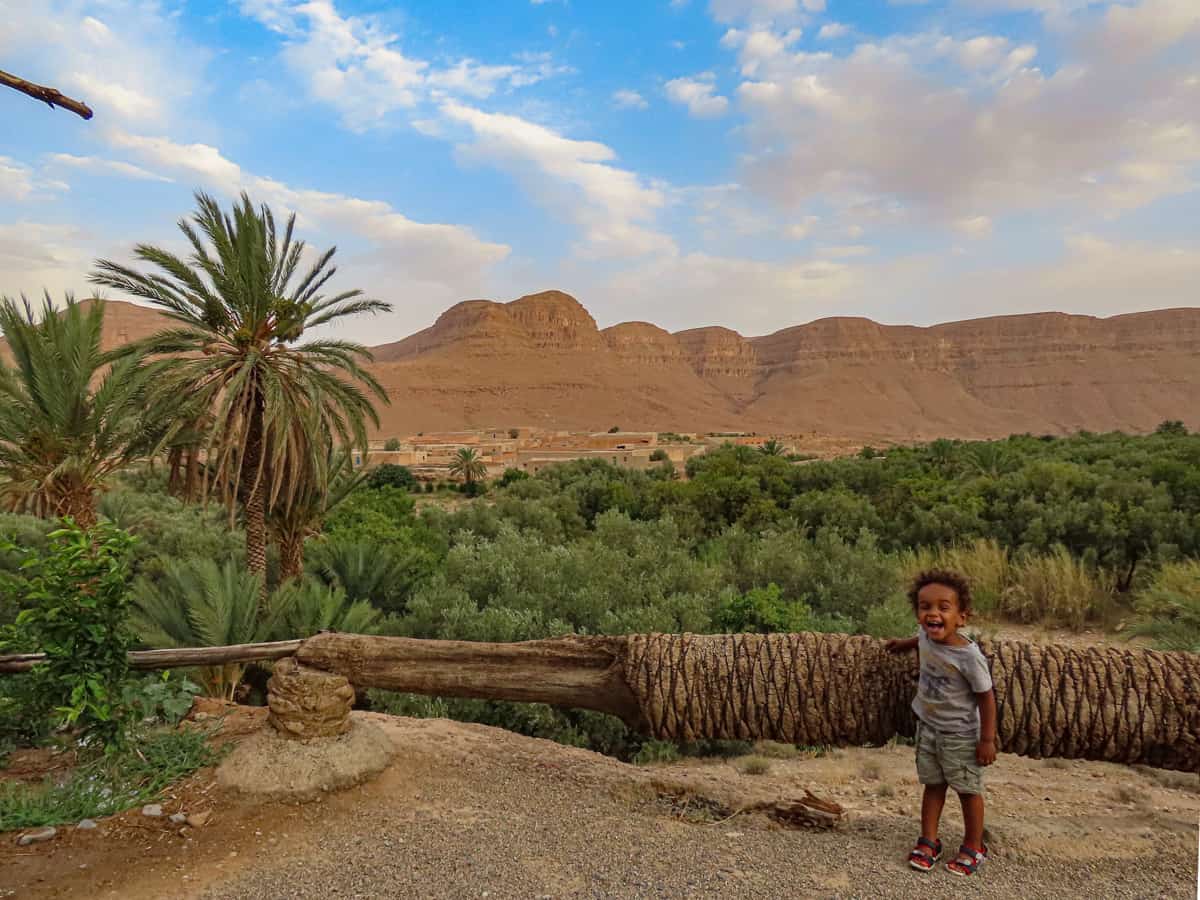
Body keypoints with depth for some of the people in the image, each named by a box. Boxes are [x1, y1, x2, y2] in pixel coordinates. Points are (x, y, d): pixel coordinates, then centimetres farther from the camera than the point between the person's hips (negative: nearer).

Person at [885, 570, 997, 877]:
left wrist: (987, 740, -15)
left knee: (968, 790, 13)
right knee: (933, 785, 17)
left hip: (960, 736, -5)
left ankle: (974, 847, 31)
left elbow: (986, 698, -19)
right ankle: (928, 841, 28)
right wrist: (906, 643, 20)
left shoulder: (969, 656, -30)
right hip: (928, 727, 5)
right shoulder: (925, 636, -14)